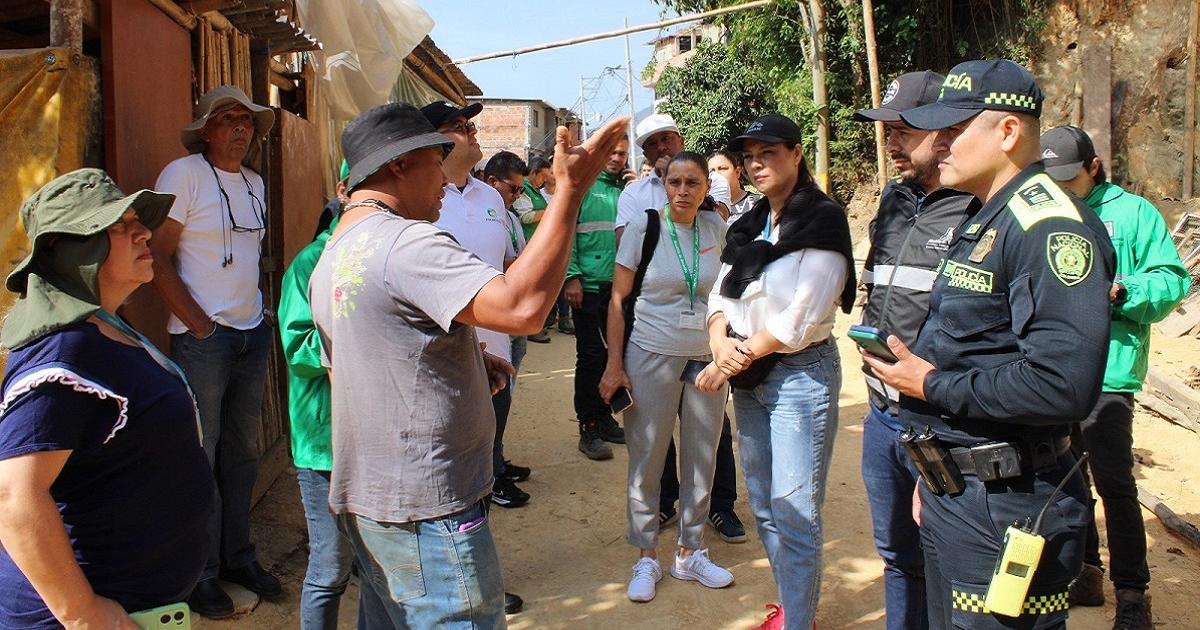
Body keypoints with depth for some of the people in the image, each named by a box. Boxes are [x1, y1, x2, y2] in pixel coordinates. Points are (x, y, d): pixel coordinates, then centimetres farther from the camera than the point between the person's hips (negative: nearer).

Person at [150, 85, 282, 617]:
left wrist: (258, 313, 9)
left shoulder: (254, 183, 13)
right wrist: (200, 325, -14)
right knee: (199, 455, 1)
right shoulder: (183, 174, -8)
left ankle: (238, 557, 26)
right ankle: (200, 573, 15)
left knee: (242, 449, 13)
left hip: (253, 334, 7)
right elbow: (157, 257, -12)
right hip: (202, 338, -7)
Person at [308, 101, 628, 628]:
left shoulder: (332, 255, 13)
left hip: (363, 498, 10)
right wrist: (570, 189, -28)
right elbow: (522, 308, -34)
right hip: (426, 510, -10)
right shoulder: (407, 243, -20)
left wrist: (466, 366, 12)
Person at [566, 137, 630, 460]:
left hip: (621, 286, 5)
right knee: (591, 356, 0)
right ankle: (588, 428, 11)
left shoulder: (627, 190, 12)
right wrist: (572, 276, -15)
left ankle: (604, 419, 26)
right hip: (589, 286, -5)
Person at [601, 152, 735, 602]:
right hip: (652, 357, -3)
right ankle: (646, 559, 20)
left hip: (707, 359, 3)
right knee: (646, 460, 4)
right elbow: (618, 299, -4)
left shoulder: (716, 227, 3)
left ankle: (690, 553, 28)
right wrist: (614, 363, -8)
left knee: (702, 460, 11)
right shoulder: (643, 228, -6)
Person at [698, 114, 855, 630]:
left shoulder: (821, 221, -11)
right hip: (748, 379, 7)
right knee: (763, 507, 15)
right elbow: (722, 292, 7)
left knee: (794, 514, -4)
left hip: (801, 376, -7)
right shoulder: (748, 225, 12)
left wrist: (734, 361, -14)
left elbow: (800, 319, -18)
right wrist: (720, 340, -14)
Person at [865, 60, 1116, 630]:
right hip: (951, 493, 10)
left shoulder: (1051, 227, -18)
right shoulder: (979, 224, 13)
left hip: (1003, 508, -9)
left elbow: (1063, 386, -30)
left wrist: (931, 384, -18)